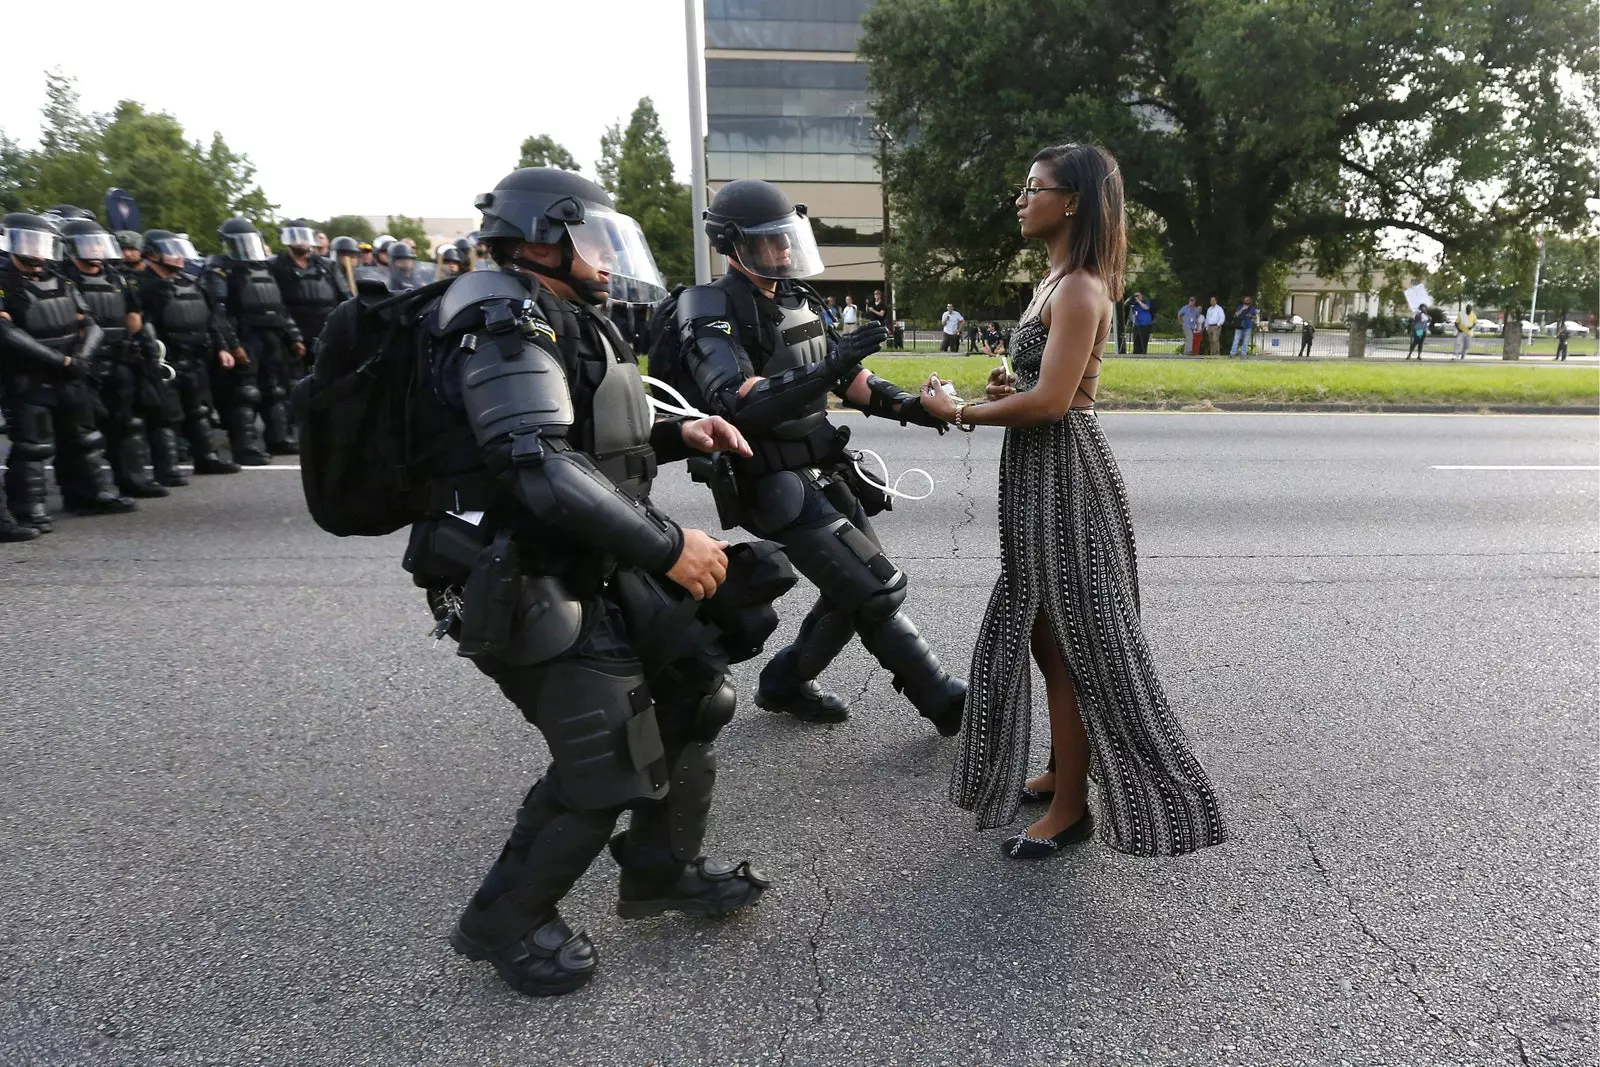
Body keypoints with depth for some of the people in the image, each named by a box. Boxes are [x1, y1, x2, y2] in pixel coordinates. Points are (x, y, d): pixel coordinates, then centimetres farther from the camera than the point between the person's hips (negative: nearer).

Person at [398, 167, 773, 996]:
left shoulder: (564, 323, 16)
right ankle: (503, 923, 18)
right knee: (604, 766, -7)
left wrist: (676, 435, 6)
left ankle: (662, 873, 32)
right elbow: (541, 467, -30)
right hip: (538, 593, -10)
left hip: (604, 574, 10)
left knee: (693, 692, 13)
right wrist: (666, 545, -29)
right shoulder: (506, 328, -17)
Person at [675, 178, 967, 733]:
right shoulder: (713, 312, -14)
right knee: (877, 589, -9)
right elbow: (736, 403, -29)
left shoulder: (796, 301, 11)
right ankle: (944, 701, 5)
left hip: (823, 473, 9)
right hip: (777, 487, -8)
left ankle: (785, 683, 30)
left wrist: (908, 405, 2)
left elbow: (846, 377, 17)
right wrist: (827, 368, -36)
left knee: (856, 590, 12)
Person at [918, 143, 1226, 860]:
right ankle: (1061, 771, 33)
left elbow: (1051, 400, -23)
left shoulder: (1079, 289, -16)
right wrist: (1007, 388, 3)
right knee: (1043, 632, 17)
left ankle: (1071, 806, 13)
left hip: (1064, 472, -10)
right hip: (1040, 474, 10)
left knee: (1068, 640, 0)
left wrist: (960, 413, -13)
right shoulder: (1056, 282, 15)